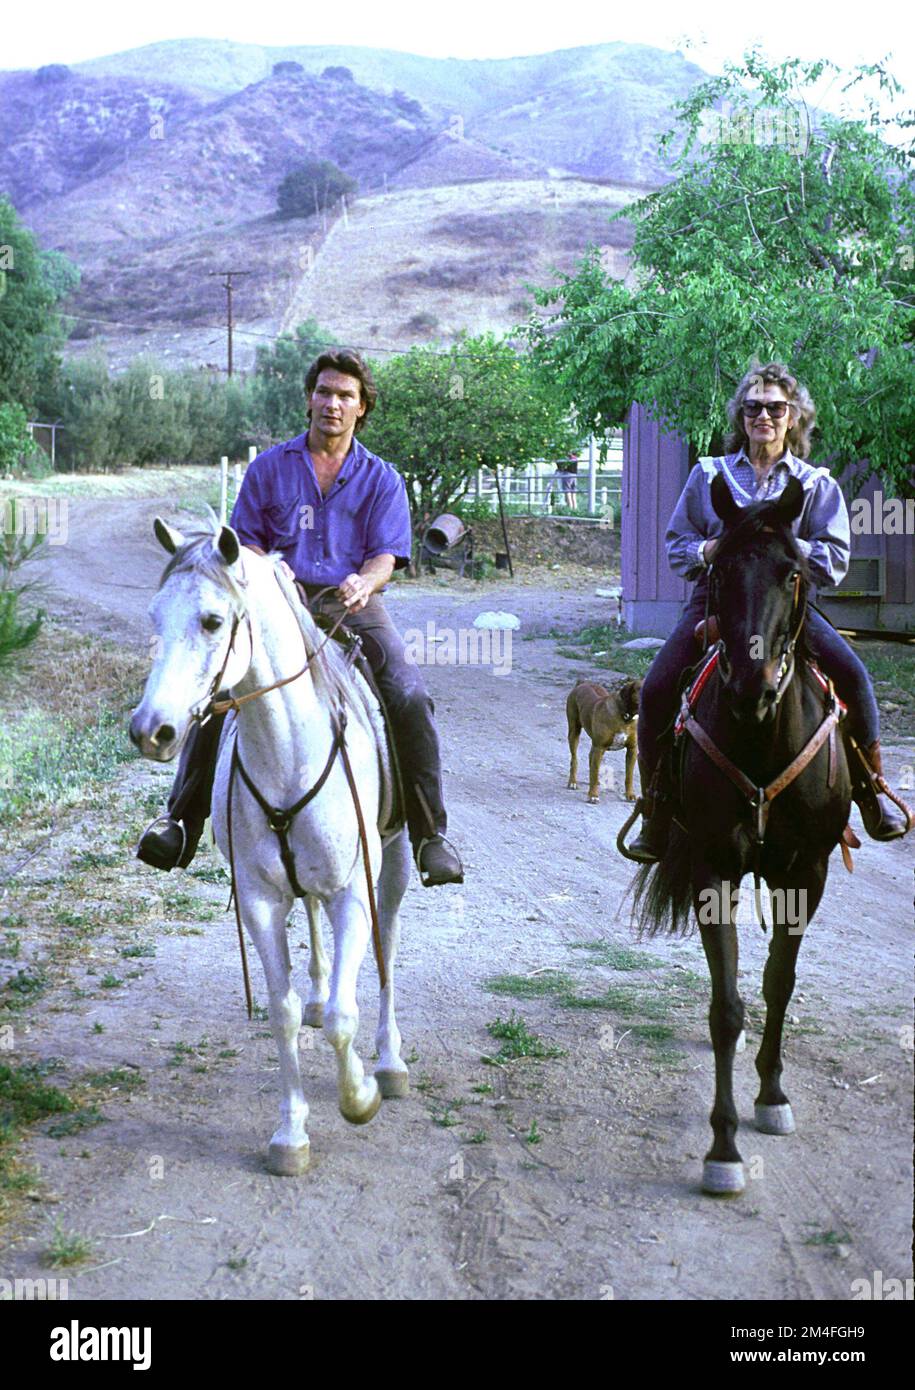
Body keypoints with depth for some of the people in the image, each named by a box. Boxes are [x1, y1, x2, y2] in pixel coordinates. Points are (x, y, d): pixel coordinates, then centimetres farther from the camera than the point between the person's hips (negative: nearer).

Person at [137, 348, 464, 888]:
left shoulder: (382, 479, 13)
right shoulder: (270, 468, 15)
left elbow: (385, 559, 4)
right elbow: (246, 541, 15)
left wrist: (363, 583, -20)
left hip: (353, 603, 0)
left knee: (410, 695, -25)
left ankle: (430, 834, -16)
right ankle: (183, 822, -17)